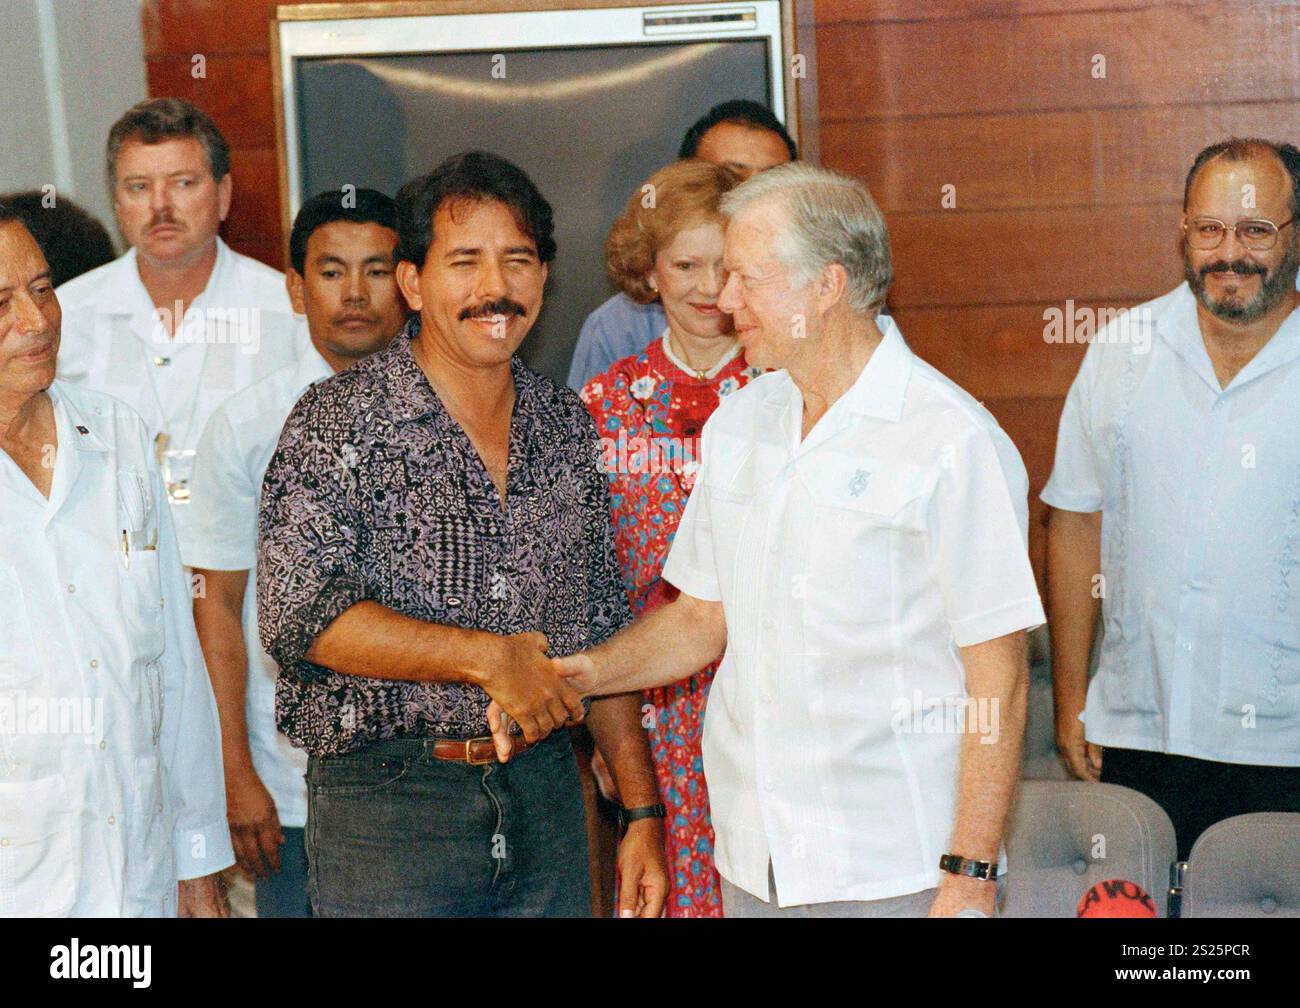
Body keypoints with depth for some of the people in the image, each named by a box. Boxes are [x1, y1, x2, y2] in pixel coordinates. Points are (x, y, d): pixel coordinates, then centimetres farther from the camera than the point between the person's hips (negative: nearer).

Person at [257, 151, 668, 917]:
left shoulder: (568, 428, 9)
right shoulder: (341, 422, -7)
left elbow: (602, 633, 14)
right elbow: (299, 612, -18)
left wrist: (644, 810, 10)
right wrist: (487, 657, -21)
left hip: (545, 792, 5)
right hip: (387, 805, -4)